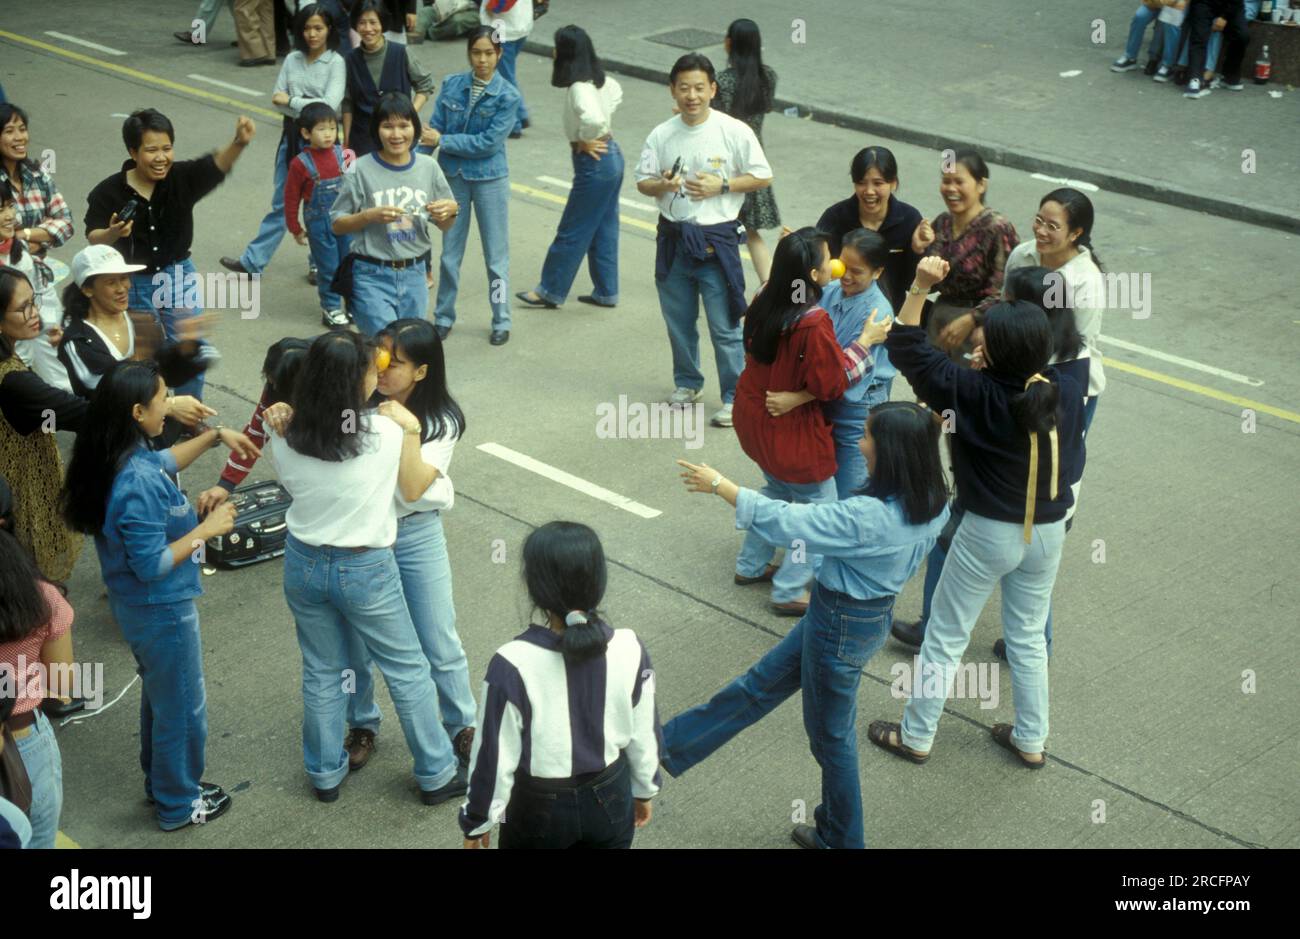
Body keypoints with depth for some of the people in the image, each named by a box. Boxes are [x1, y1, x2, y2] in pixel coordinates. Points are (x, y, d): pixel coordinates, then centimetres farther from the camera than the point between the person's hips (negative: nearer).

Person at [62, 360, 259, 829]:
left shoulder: (124, 457, -6)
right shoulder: (137, 484, -34)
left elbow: (161, 463, 18)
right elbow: (152, 565, -29)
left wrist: (214, 435, 11)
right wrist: (206, 529, -21)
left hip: (138, 605, 9)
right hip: (161, 610, -9)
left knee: (161, 695, 28)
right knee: (182, 706, 12)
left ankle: (162, 782, 47)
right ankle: (178, 804, 30)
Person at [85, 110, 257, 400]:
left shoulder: (182, 178, -11)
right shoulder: (109, 192, -13)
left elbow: (216, 165, -29)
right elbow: (93, 239, -7)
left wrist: (239, 143, -50)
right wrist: (112, 234, -31)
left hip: (178, 278, 1)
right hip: (133, 285, -1)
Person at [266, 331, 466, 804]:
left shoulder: (284, 438, -13)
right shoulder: (385, 432, -22)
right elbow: (412, 492, -5)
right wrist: (410, 431, -3)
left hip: (304, 565, 3)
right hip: (366, 570, -3)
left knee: (322, 672, 22)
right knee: (407, 671, 15)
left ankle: (325, 774, 36)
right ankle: (436, 774, 27)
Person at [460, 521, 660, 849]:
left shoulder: (513, 665, -28)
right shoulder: (629, 650, -19)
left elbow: (494, 755, -18)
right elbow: (643, 735, -5)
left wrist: (477, 819, -1)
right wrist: (645, 789, 14)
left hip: (540, 809, -2)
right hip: (610, 798, 2)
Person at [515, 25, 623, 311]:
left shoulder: (579, 88, -22)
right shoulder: (600, 79, 5)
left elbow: (592, 118, -40)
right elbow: (616, 92, 28)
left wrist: (586, 141, -20)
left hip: (595, 162, -9)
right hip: (611, 156, 9)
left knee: (571, 232, 2)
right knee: (603, 230, 16)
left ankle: (550, 291, 13)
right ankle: (605, 292, 23)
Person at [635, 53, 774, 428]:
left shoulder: (734, 132, -8)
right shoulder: (661, 135, 1)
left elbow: (763, 177, -3)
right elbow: (642, 181, 7)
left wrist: (722, 186, -14)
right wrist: (661, 185, -15)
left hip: (716, 240, -4)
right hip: (673, 238, 4)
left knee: (724, 326, -2)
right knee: (678, 320, 16)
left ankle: (734, 396, 10)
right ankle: (687, 382, 36)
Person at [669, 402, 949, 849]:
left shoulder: (870, 516, -35)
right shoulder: (930, 505, -11)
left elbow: (786, 521, -27)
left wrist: (719, 485, -17)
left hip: (840, 625, -8)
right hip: (870, 613, 9)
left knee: (831, 735, 15)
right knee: (759, 685, 20)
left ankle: (840, 838, 36)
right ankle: (668, 746, 35)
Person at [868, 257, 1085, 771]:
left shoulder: (977, 395, -26)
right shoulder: (1067, 391, -13)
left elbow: (907, 350, -21)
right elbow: (1072, 464, 1)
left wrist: (919, 287, -25)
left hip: (988, 535, -5)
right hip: (1048, 531, 5)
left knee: (945, 638, 13)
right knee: (1028, 637, 23)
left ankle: (915, 737, 26)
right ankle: (1031, 740, 34)